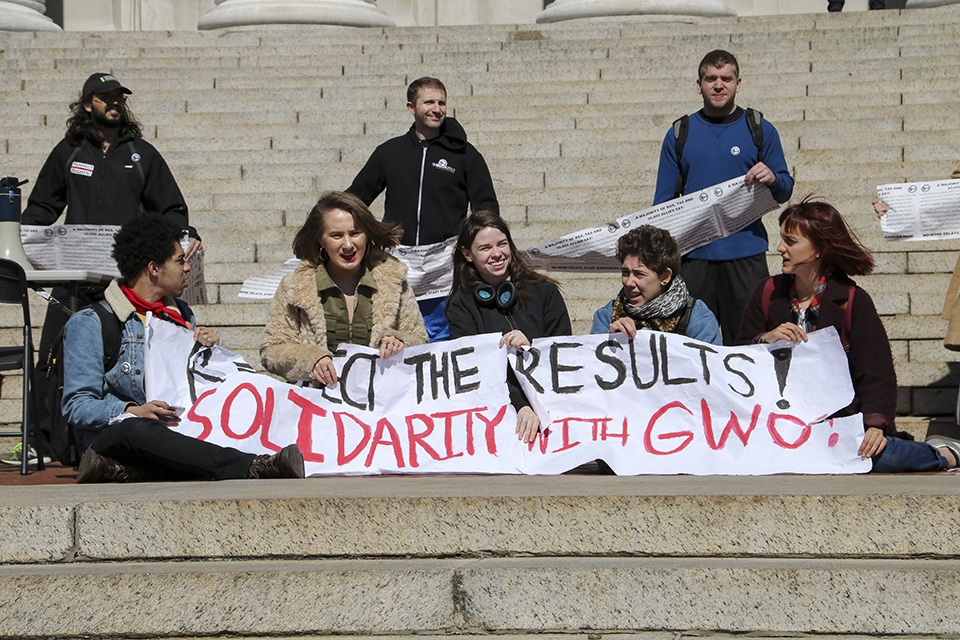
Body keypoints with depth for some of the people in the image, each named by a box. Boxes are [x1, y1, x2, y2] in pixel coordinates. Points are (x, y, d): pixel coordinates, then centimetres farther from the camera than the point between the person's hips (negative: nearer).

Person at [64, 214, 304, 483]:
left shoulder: (181, 315, 19)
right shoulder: (89, 324, 0)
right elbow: (77, 405, -6)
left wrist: (209, 350, 2)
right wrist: (133, 412, -23)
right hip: (110, 435, -4)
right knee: (137, 429, -41)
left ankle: (116, 469, -42)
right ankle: (257, 466, -52)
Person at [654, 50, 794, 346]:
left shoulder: (760, 130, 7)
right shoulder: (680, 133, 10)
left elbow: (785, 192, 9)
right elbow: (664, 200, 11)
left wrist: (772, 179, -14)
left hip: (745, 254, -1)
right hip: (693, 254, 1)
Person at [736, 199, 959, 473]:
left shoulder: (853, 301, -2)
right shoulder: (767, 293, 8)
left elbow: (876, 371, -9)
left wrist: (876, 425, -25)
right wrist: (766, 339, -13)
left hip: (841, 415, -4)